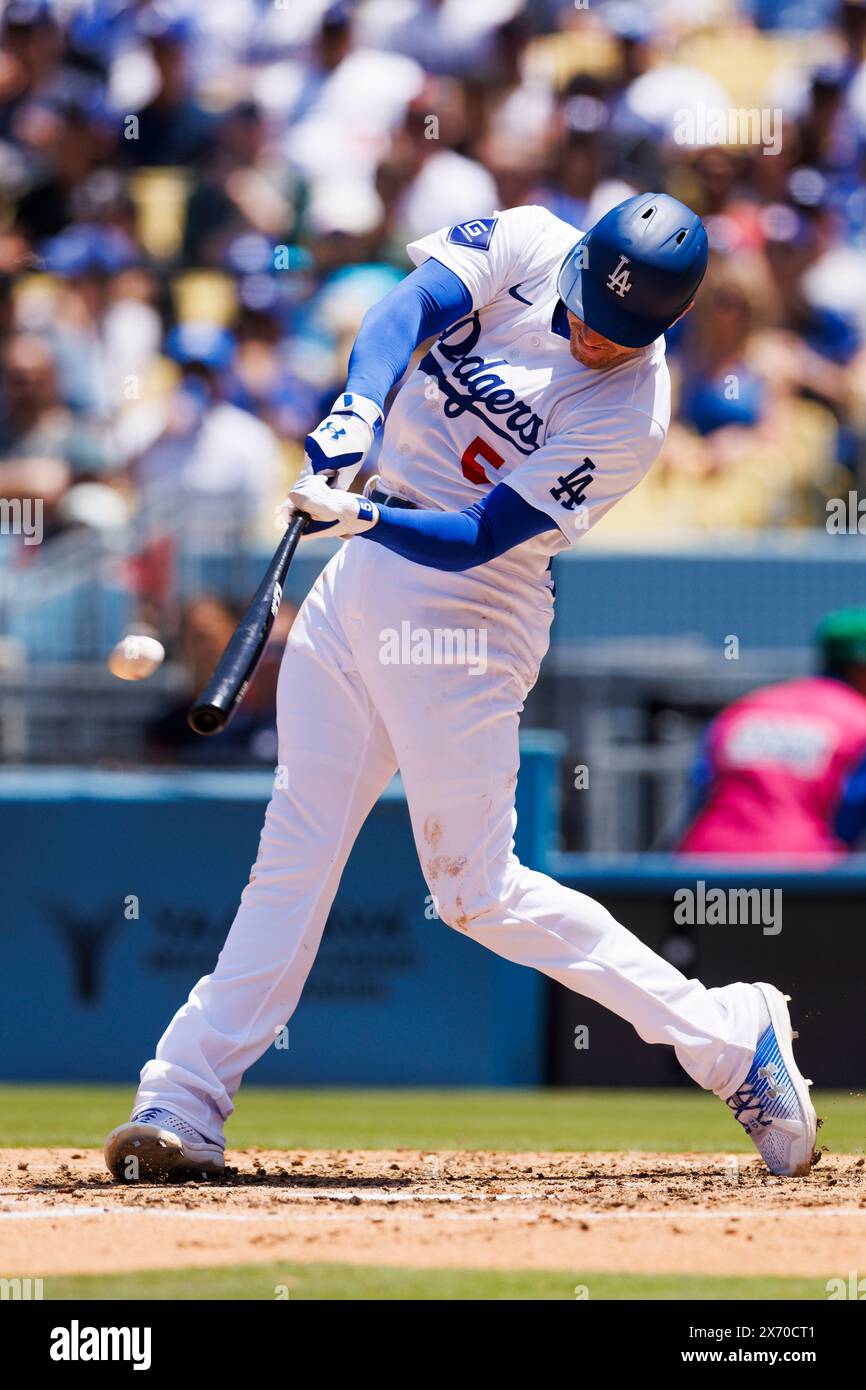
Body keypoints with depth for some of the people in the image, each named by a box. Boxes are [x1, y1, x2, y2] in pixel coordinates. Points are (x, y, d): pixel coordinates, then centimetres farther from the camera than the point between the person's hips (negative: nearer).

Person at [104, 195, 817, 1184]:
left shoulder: (629, 416, -18)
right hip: (363, 578, 6)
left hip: (466, 610, -6)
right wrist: (357, 411, -35)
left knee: (479, 890, -5)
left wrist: (367, 517, -35)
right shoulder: (528, 246, -3)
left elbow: (475, 540, -21)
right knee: (295, 847, 5)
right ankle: (182, 1106, 6)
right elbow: (414, 304, -18)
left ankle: (729, 1038, 4)